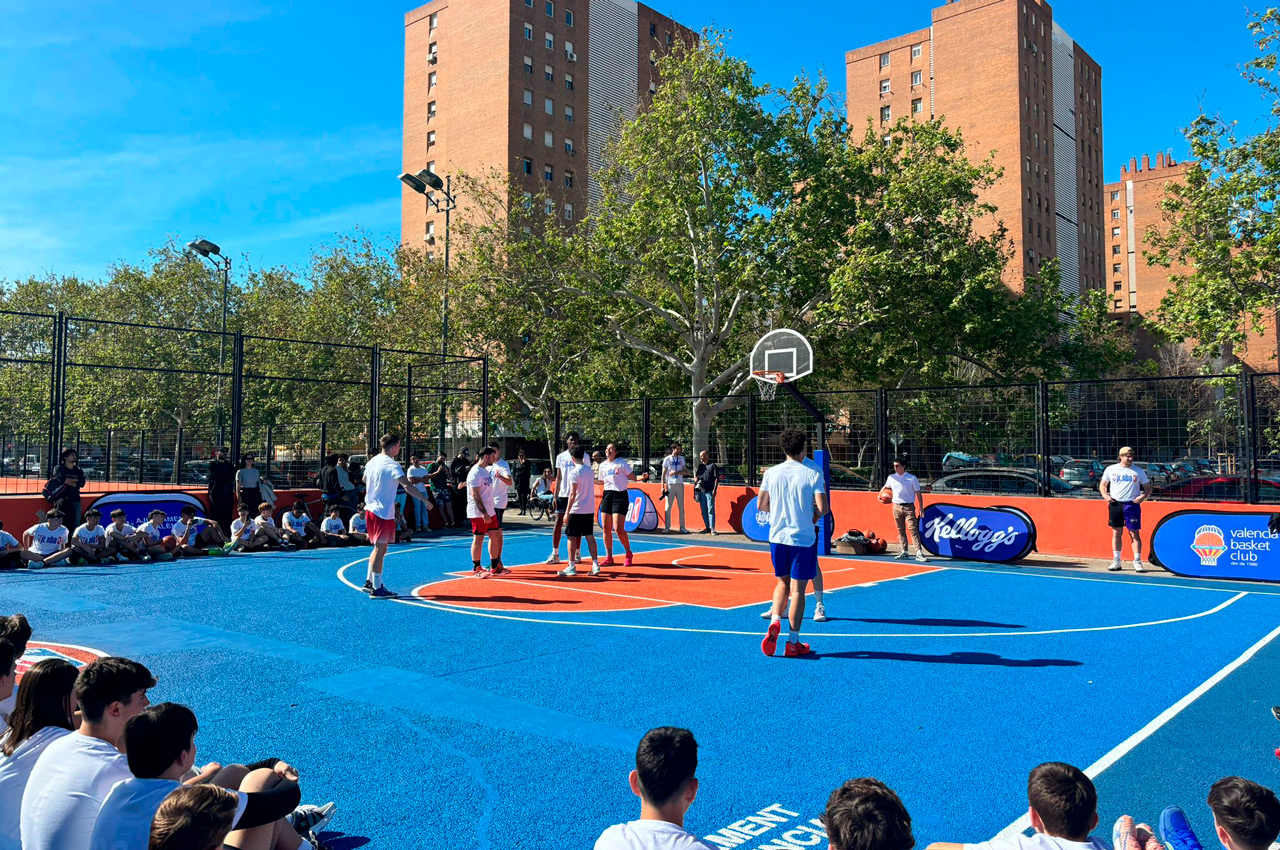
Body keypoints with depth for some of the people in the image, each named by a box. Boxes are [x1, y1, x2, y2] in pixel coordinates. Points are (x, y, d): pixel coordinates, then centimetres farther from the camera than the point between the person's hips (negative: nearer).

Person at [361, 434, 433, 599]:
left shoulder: (373, 461, 9)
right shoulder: (392, 465, -16)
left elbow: (365, 480, 27)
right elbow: (408, 486, -27)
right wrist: (425, 500, -26)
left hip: (370, 509, 8)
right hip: (384, 512, -8)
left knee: (378, 548, 20)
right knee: (380, 550, -2)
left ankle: (369, 582, 26)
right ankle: (377, 589, 3)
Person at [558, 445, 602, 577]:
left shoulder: (574, 472, -12)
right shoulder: (589, 470, 9)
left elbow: (572, 494, -16)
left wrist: (567, 512, -13)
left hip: (576, 510, -6)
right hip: (590, 509, 7)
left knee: (572, 537, 2)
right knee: (590, 536, 9)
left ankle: (572, 567, 3)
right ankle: (595, 565, 6)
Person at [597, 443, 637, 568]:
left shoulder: (621, 462, -4)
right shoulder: (603, 465, 12)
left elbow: (633, 477, -3)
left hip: (620, 495, -6)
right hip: (607, 495, 6)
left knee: (618, 528, -11)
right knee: (606, 528, 2)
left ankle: (629, 554, 8)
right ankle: (609, 557, 11)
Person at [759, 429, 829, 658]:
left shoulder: (771, 473, 1)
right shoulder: (812, 474, -8)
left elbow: (761, 505, 5)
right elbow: (823, 508, -13)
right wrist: (815, 514, 9)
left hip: (777, 537, 3)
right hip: (803, 538, -3)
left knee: (783, 583, 20)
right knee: (798, 589, 4)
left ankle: (775, 621, -2)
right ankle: (793, 643, 9)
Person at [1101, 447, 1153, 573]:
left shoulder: (1139, 471, 5)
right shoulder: (1110, 469, 6)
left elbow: (1148, 487, 9)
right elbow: (1102, 484, 14)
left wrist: (1143, 497, -9)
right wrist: (1105, 495, -4)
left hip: (1132, 504, -1)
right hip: (1115, 504, 1)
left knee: (1135, 533, -3)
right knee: (1116, 533, 6)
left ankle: (1137, 561, 2)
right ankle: (1116, 561, 13)